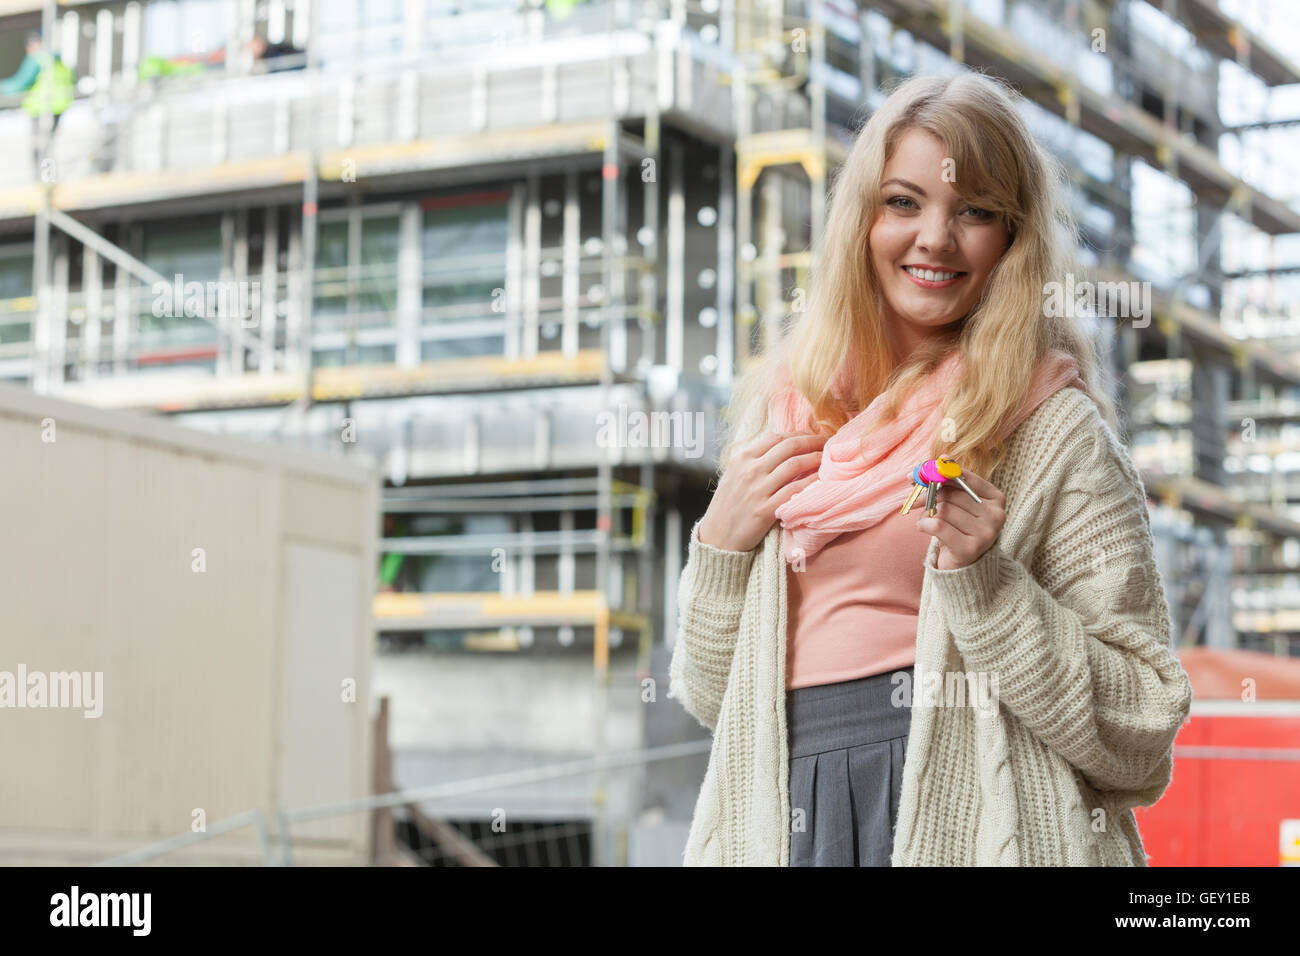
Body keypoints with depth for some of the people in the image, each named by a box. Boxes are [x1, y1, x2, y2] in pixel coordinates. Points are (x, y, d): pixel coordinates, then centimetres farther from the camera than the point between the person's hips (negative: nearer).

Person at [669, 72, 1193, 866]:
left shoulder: (1055, 430, -3)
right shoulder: (784, 408, 9)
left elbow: (1139, 738, -7)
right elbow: (713, 697, 14)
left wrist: (983, 582, -16)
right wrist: (723, 544, -1)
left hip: (970, 827, -4)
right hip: (789, 824, 4)